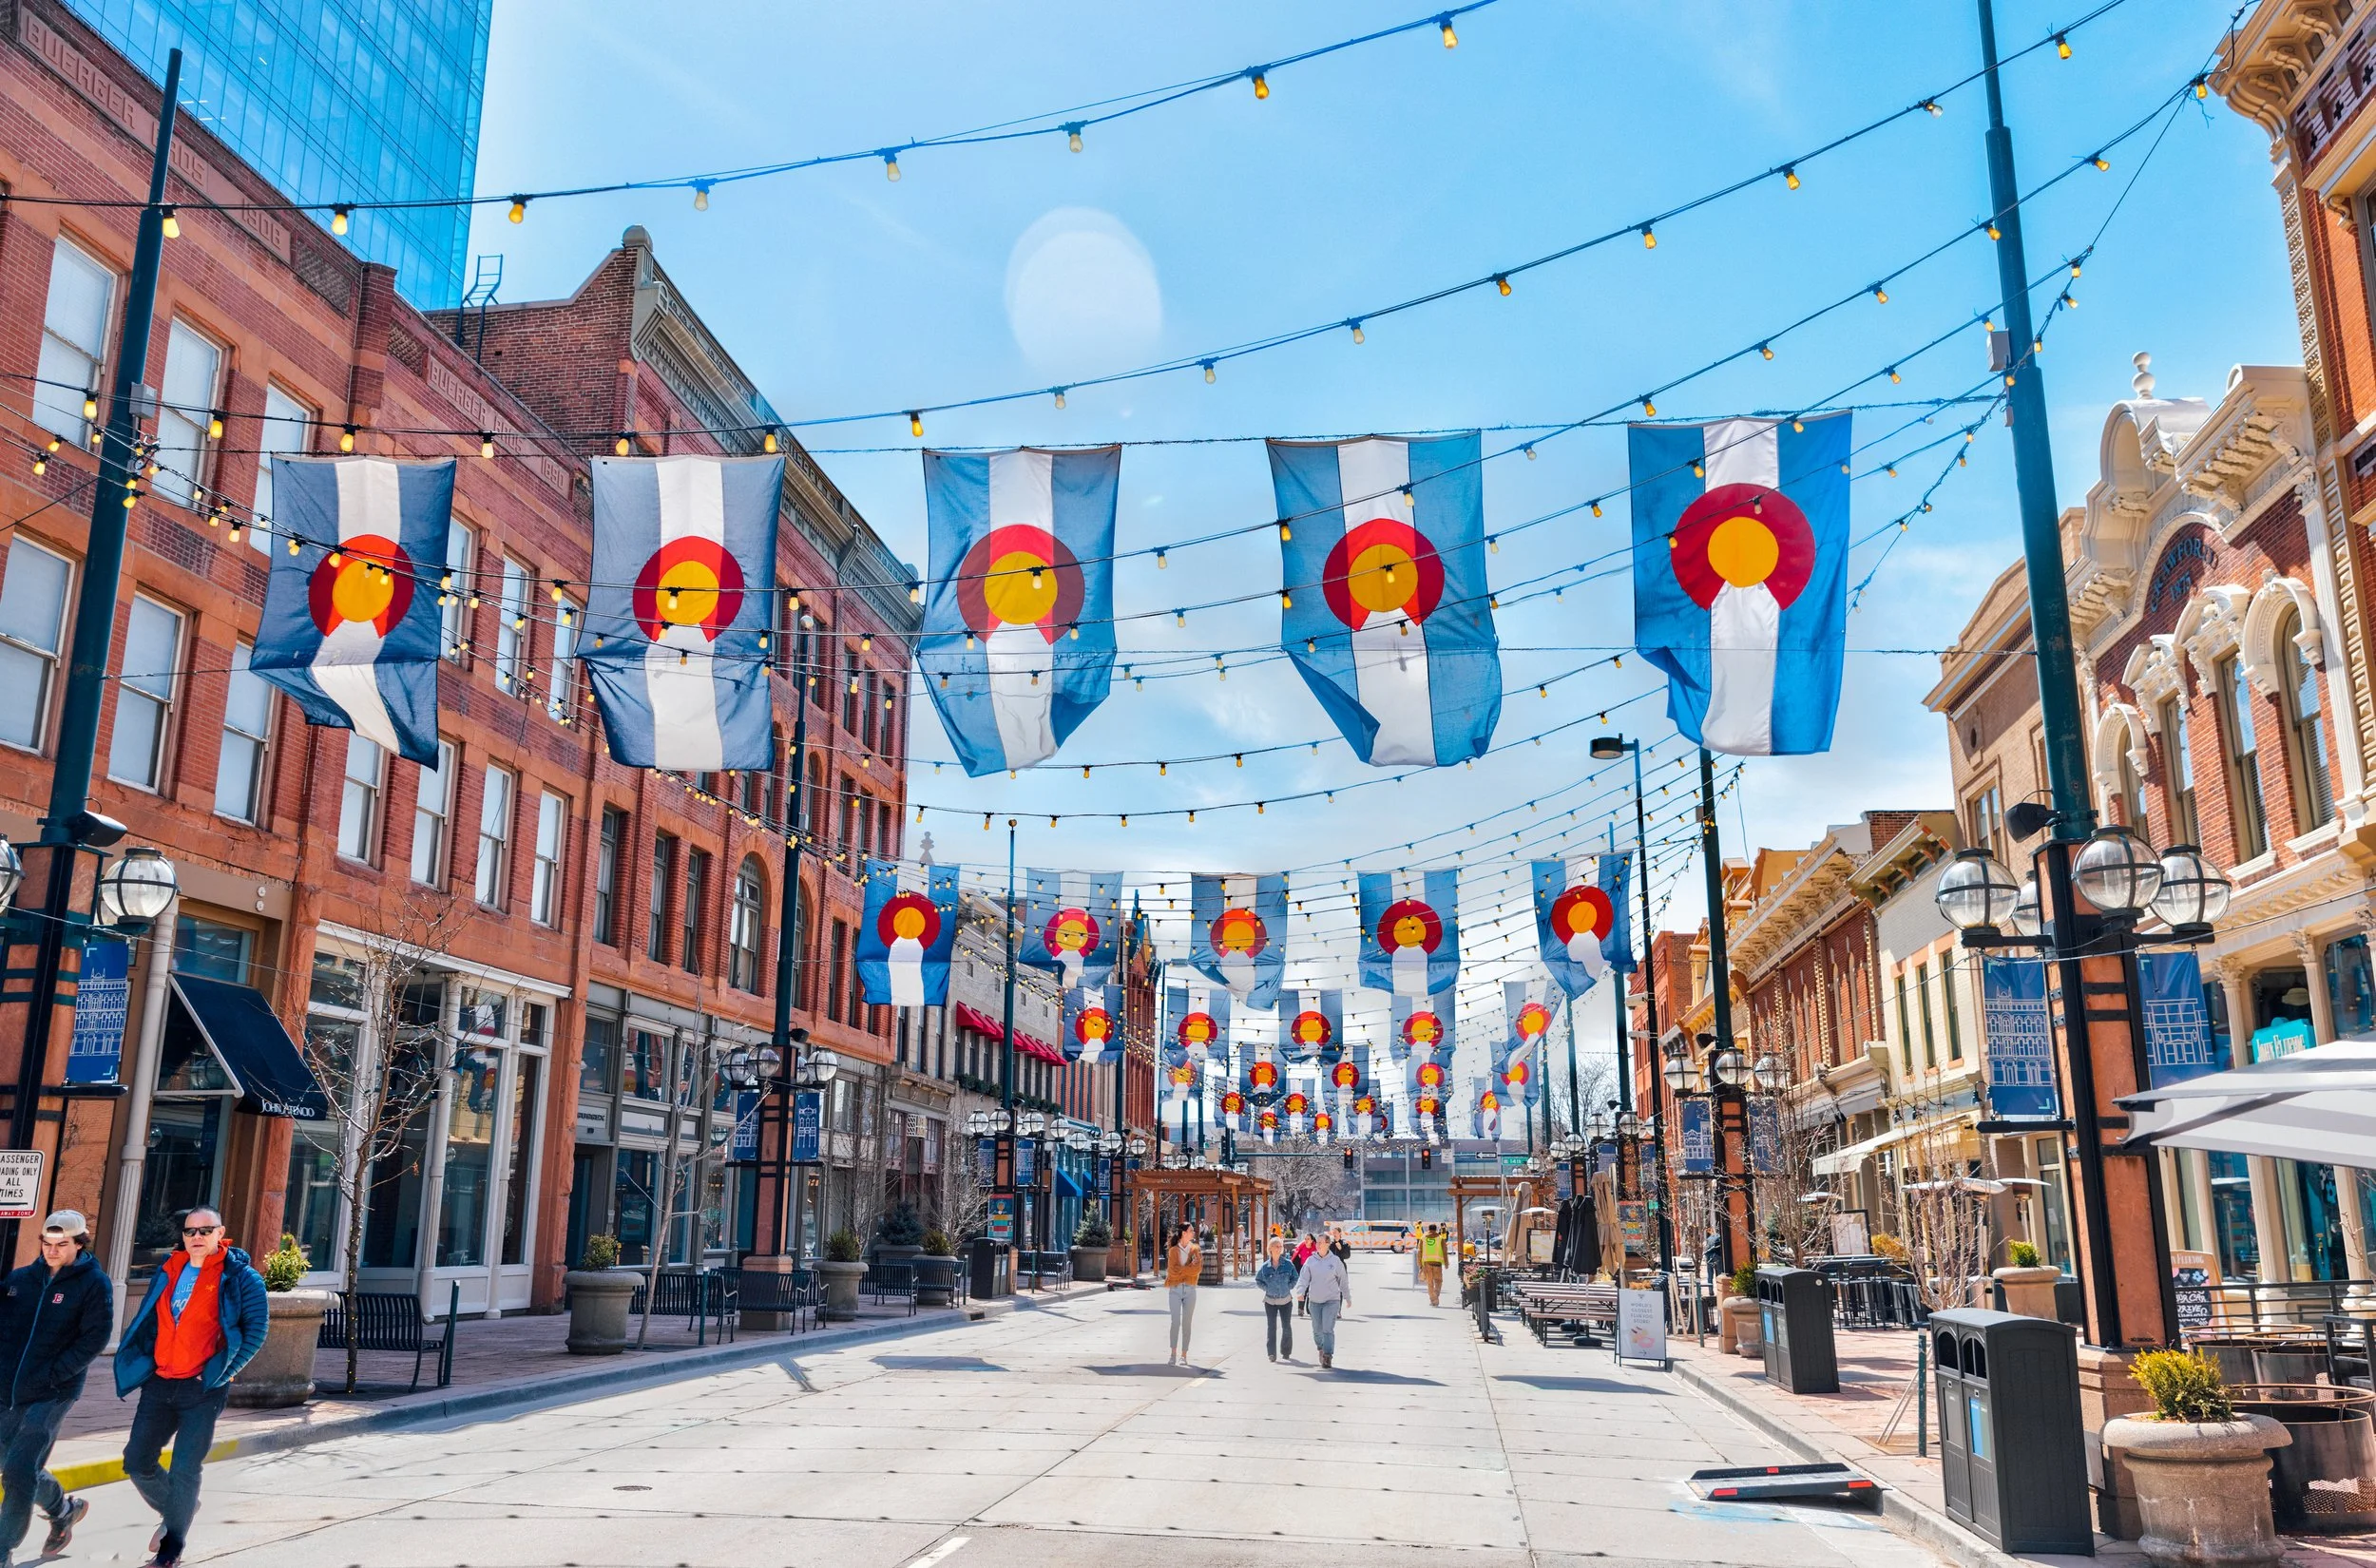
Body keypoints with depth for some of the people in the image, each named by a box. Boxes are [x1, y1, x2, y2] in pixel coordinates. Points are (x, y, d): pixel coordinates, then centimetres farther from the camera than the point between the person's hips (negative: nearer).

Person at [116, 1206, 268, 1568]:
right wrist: (139, 1366, 8)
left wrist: (220, 1373, -10)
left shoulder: (239, 1276, -6)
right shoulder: (169, 1272, 10)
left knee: (184, 1470, -4)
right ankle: (173, 1511, 34)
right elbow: (147, 1322, 20)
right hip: (160, 1385, 6)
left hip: (203, 1390, -5)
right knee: (137, 1462, 7)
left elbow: (256, 1329, -8)